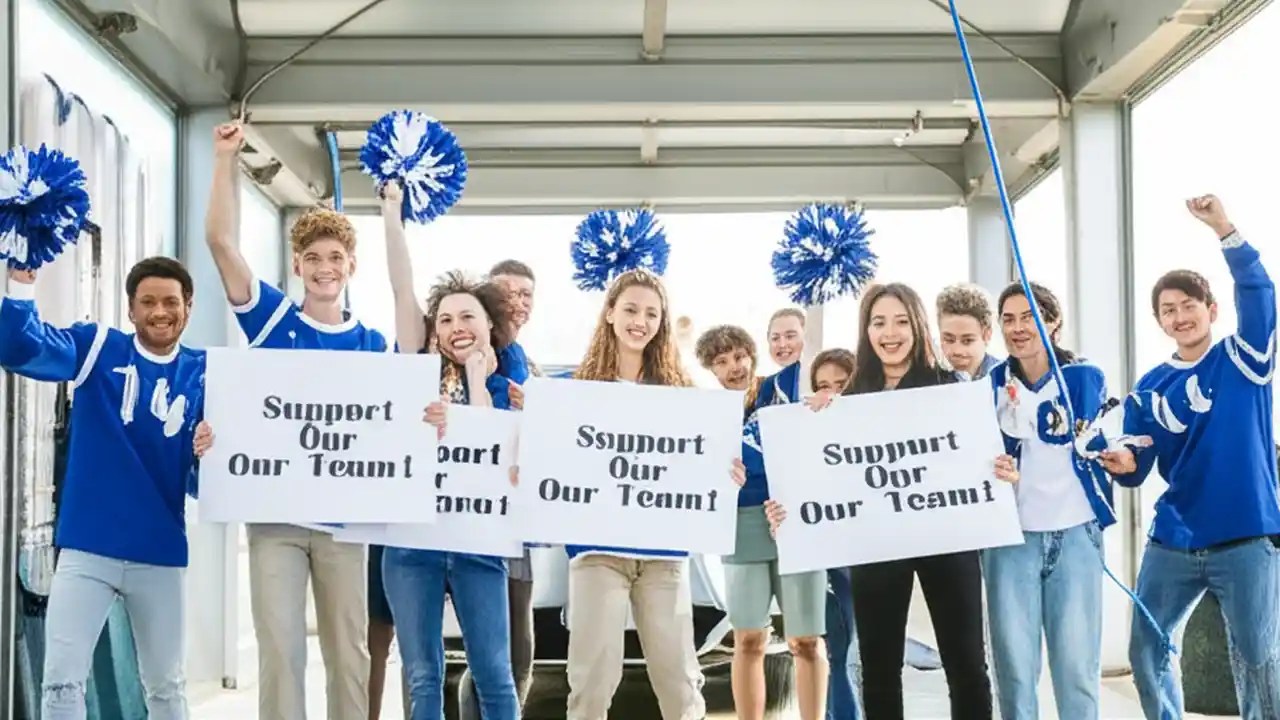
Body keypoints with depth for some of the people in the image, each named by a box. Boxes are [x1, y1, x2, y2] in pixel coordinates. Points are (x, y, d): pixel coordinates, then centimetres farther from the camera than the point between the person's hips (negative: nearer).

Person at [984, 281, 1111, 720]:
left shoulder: (1085, 378, 3)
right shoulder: (989, 384, 5)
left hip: (1075, 533, -1)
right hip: (1010, 537, 1)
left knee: (1077, 664, 0)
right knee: (1014, 664, 1)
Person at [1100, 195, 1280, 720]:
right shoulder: (1149, 389, 7)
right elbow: (1139, 468, 7)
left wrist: (1223, 229, -30)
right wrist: (1124, 463, -17)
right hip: (1172, 543, 4)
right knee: (1146, 650, 8)